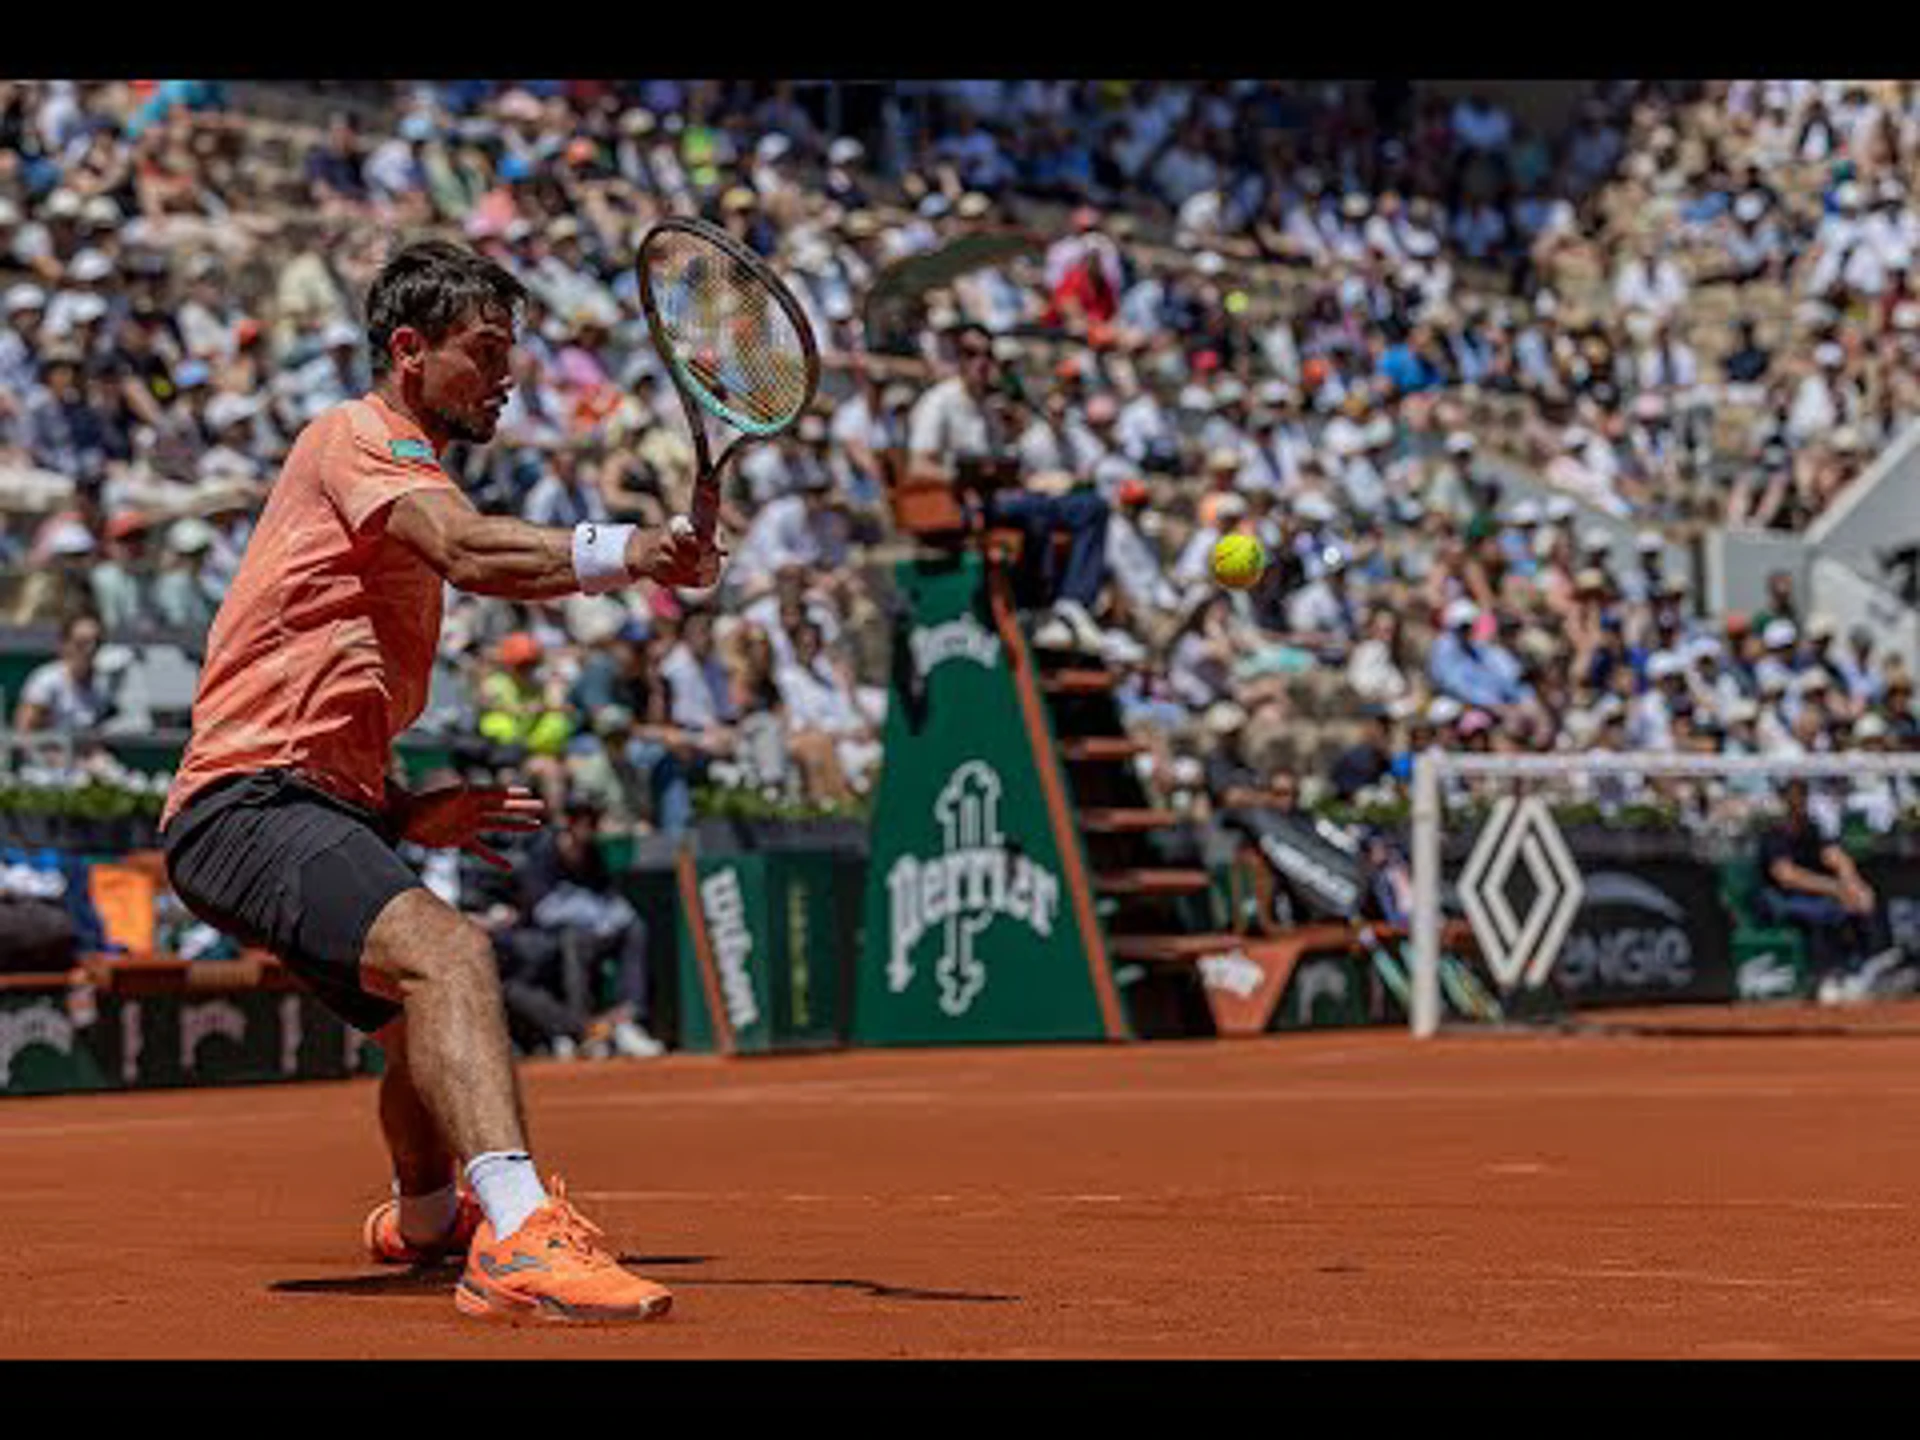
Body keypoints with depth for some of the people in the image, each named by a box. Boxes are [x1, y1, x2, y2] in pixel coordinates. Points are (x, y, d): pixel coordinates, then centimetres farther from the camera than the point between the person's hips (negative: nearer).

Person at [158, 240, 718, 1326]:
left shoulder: (401, 470, 25)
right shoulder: (358, 437, -5)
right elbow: (472, 552, -28)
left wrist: (406, 813, 17)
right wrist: (621, 554, -43)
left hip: (318, 805, 11)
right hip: (249, 800, -11)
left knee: (424, 1024, 30)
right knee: (448, 952, -33)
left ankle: (424, 1219, 59)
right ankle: (520, 1236, -52)